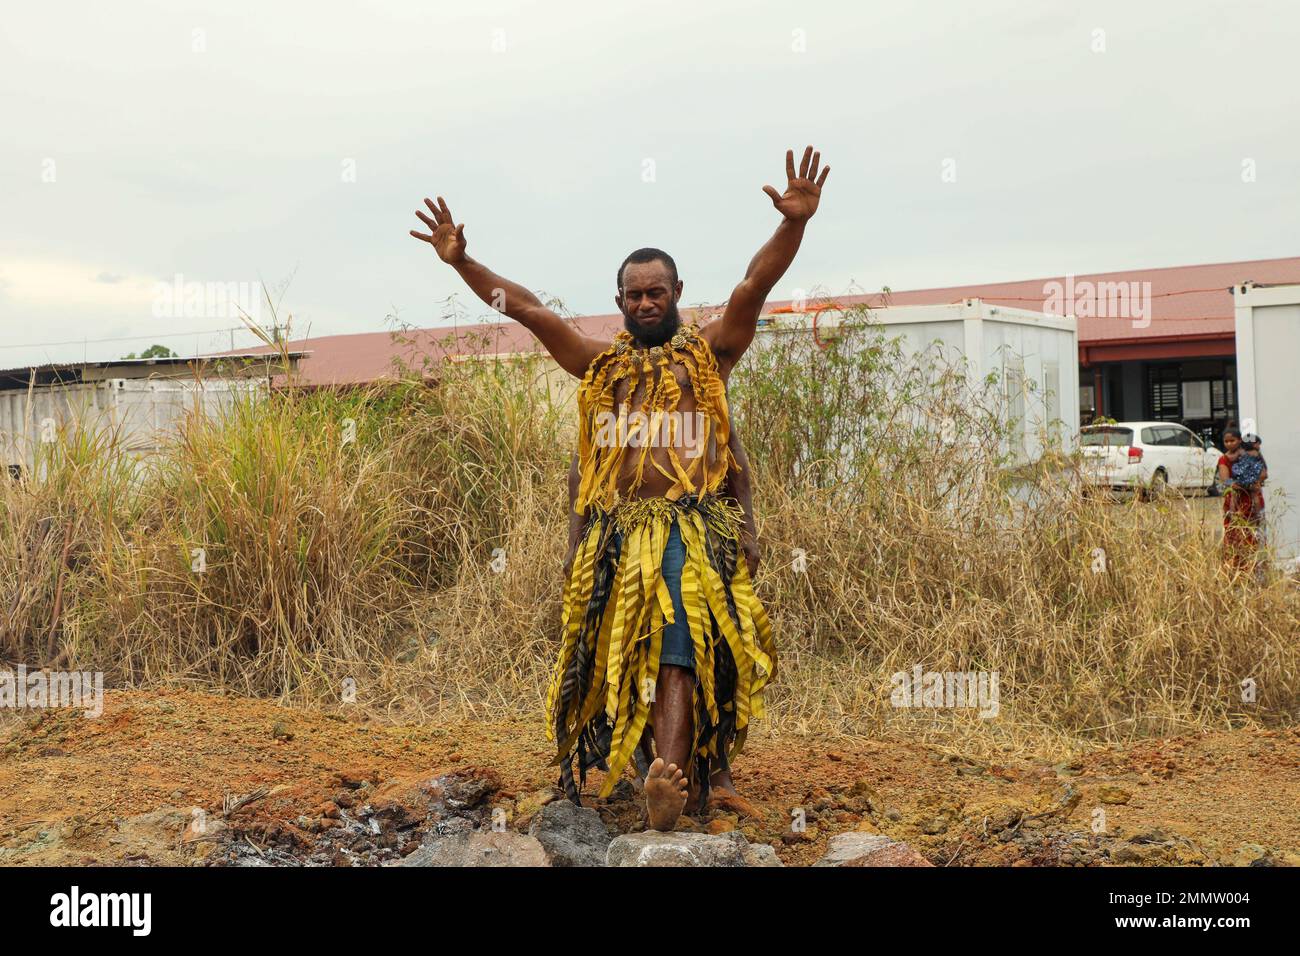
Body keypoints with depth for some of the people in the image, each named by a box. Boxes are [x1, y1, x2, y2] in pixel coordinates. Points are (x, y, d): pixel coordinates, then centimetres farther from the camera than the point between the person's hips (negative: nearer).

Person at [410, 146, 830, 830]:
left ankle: (671, 774, -33)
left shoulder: (707, 354, 13)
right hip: (616, 530, 4)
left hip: (693, 524, -3)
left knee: (680, 642, -21)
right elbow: (525, 308, 17)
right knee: (628, 652, -1)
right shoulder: (599, 364, 21)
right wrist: (461, 262, 10)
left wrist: (793, 224, -15)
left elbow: (755, 285, -1)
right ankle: (701, 766, 9)